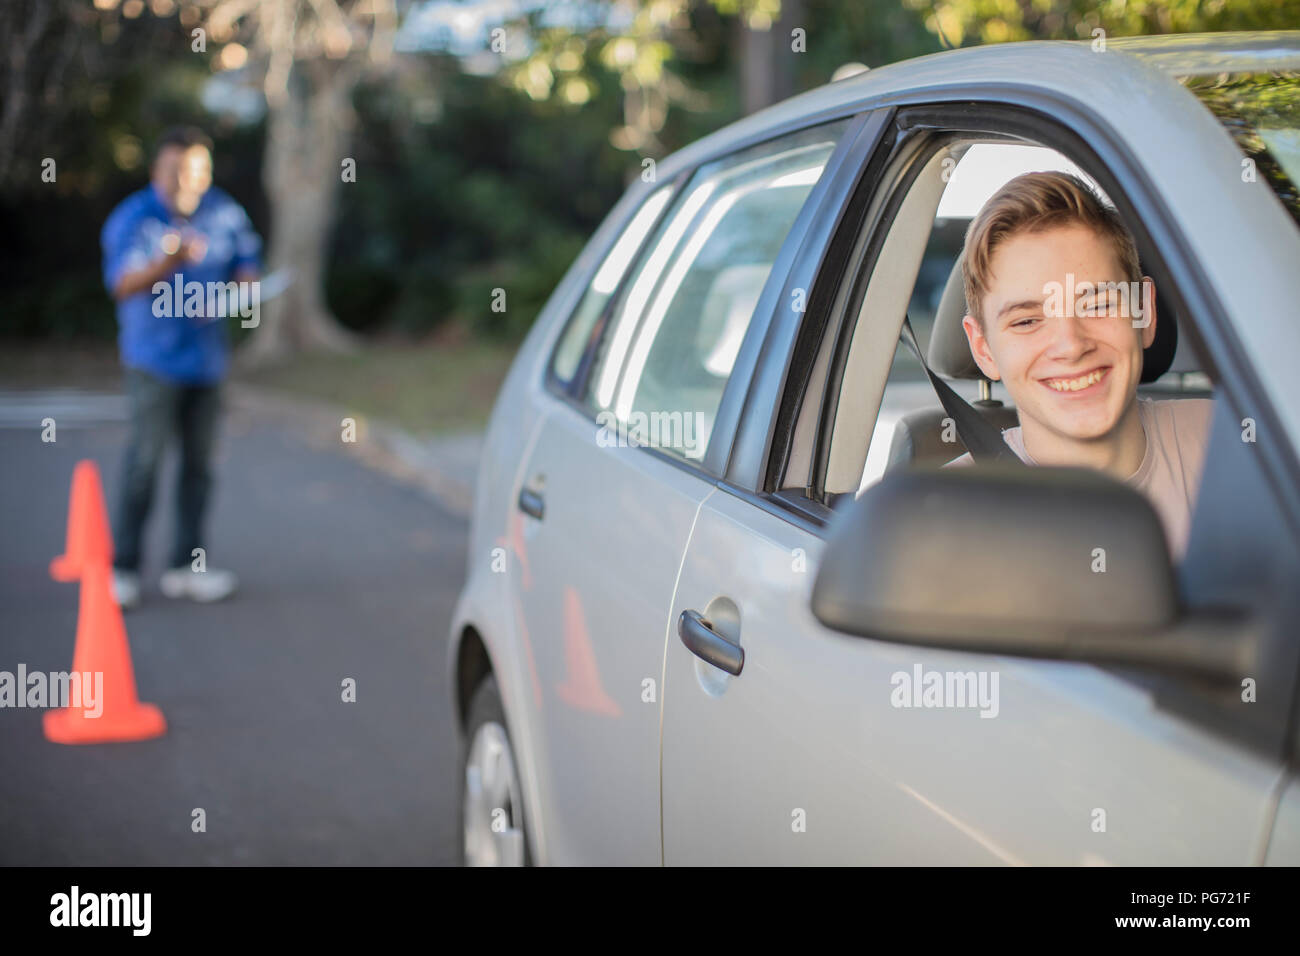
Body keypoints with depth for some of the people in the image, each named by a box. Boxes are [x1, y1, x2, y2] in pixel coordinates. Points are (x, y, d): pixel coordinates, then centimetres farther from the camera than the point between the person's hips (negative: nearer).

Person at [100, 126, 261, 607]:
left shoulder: (226, 215, 2)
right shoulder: (133, 218, -9)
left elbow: (247, 267, 11)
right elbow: (122, 285, -18)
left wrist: (226, 298, -10)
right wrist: (168, 262, -35)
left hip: (206, 355, 4)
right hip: (154, 358, -4)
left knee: (199, 461, 8)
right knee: (145, 459, -10)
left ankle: (185, 566, 18)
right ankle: (123, 567, 0)